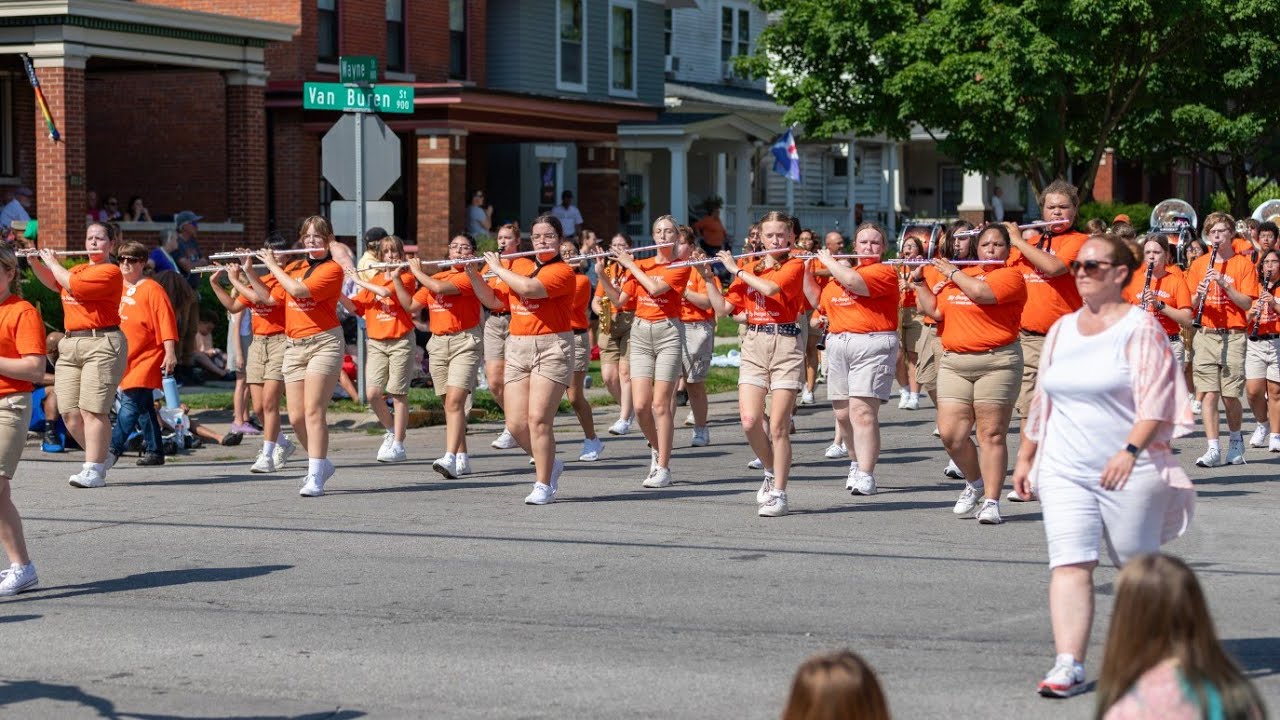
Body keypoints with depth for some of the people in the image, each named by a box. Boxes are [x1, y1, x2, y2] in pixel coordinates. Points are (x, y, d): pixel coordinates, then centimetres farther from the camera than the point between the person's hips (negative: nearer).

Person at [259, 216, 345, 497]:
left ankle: (315, 477, -14)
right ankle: (321, 463, 23)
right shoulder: (293, 268, 15)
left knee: (313, 411, -14)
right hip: (293, 345, 6)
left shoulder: (332, 269, -6)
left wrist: (273, 266, -6)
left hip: (324, 343, -6)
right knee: (296, 416, 2)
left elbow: (298, 290, -18)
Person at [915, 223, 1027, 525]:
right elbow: (935, 310, 17)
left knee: (992, 434, -6)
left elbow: (979, 292, -18)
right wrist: (918, 281, 7)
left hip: (996, 363, -5)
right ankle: (975, 482, 22)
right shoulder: (960, 276, 19)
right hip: (954, 362, 5)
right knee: (950, 433, -2)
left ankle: (991, 501, -2)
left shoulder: (1011, 275, -2)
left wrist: (951, 271, -3)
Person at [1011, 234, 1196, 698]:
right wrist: (1025, 457, 18)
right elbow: (1041, 401, 20)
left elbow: (1155, 399, -14)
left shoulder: (1140, 327, -5)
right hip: (1065, 470, 5)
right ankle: (1068, 666, -14)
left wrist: (1130, 451, -25)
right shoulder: (1062, 330, 14)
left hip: (1128, 471, -4)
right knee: (1070, 564, -9)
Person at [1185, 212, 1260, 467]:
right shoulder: (1198, 265, 11)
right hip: (1205, 334, 2)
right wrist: (1198, 295, -11)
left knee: (1230, 396, -1)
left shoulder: (1243, 264, 3)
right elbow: (1190, 305, 10)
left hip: (1233, 336, -2)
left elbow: (1247, 303, -4)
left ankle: (1236, 441, 22)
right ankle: (1213, 449, -7)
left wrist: (1224, 284, -16)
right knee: (1209, 394, -7)